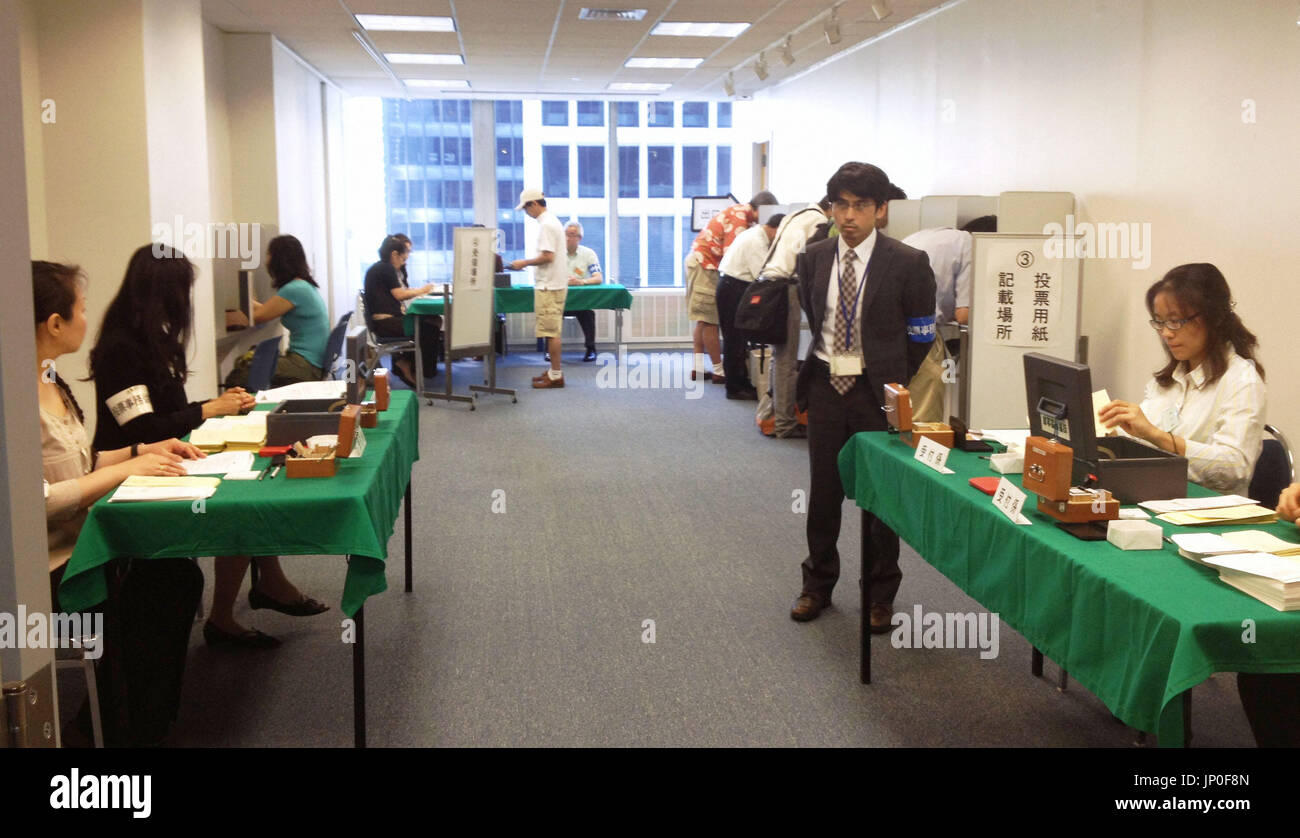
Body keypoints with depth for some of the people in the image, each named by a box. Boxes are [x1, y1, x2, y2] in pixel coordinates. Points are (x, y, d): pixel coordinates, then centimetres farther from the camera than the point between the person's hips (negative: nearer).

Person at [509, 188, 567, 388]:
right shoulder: (552, 221, 16)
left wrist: (524, 263, -11)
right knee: (552, 331, 14)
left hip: (549, 286, -10)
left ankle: (556, 375, -2)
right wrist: (528, 263, 17)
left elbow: (547, 256, -22)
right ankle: (554, 371, 20)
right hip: (553, 284, 10)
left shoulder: (546, 225, -16)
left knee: (551, 332, -6)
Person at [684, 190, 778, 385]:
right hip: (704, 265, -10)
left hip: (698, 261, 10)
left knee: (704, 321, 12)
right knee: (710, 321, -5)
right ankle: (719, 372, -1)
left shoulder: (739, 211, 12)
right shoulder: (740, 218, -18)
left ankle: (697, 368, 16)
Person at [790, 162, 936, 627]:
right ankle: (818, 584, 28)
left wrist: (892, 381, 1)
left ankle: (880, 595, 22)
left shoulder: (907, 263, -9)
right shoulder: (813, 259, 2)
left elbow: (921, 336, -1)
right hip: (826, 385, 3)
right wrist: (829, 362, 13)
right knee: (823, 490, 11)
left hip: (876, 389, -3)